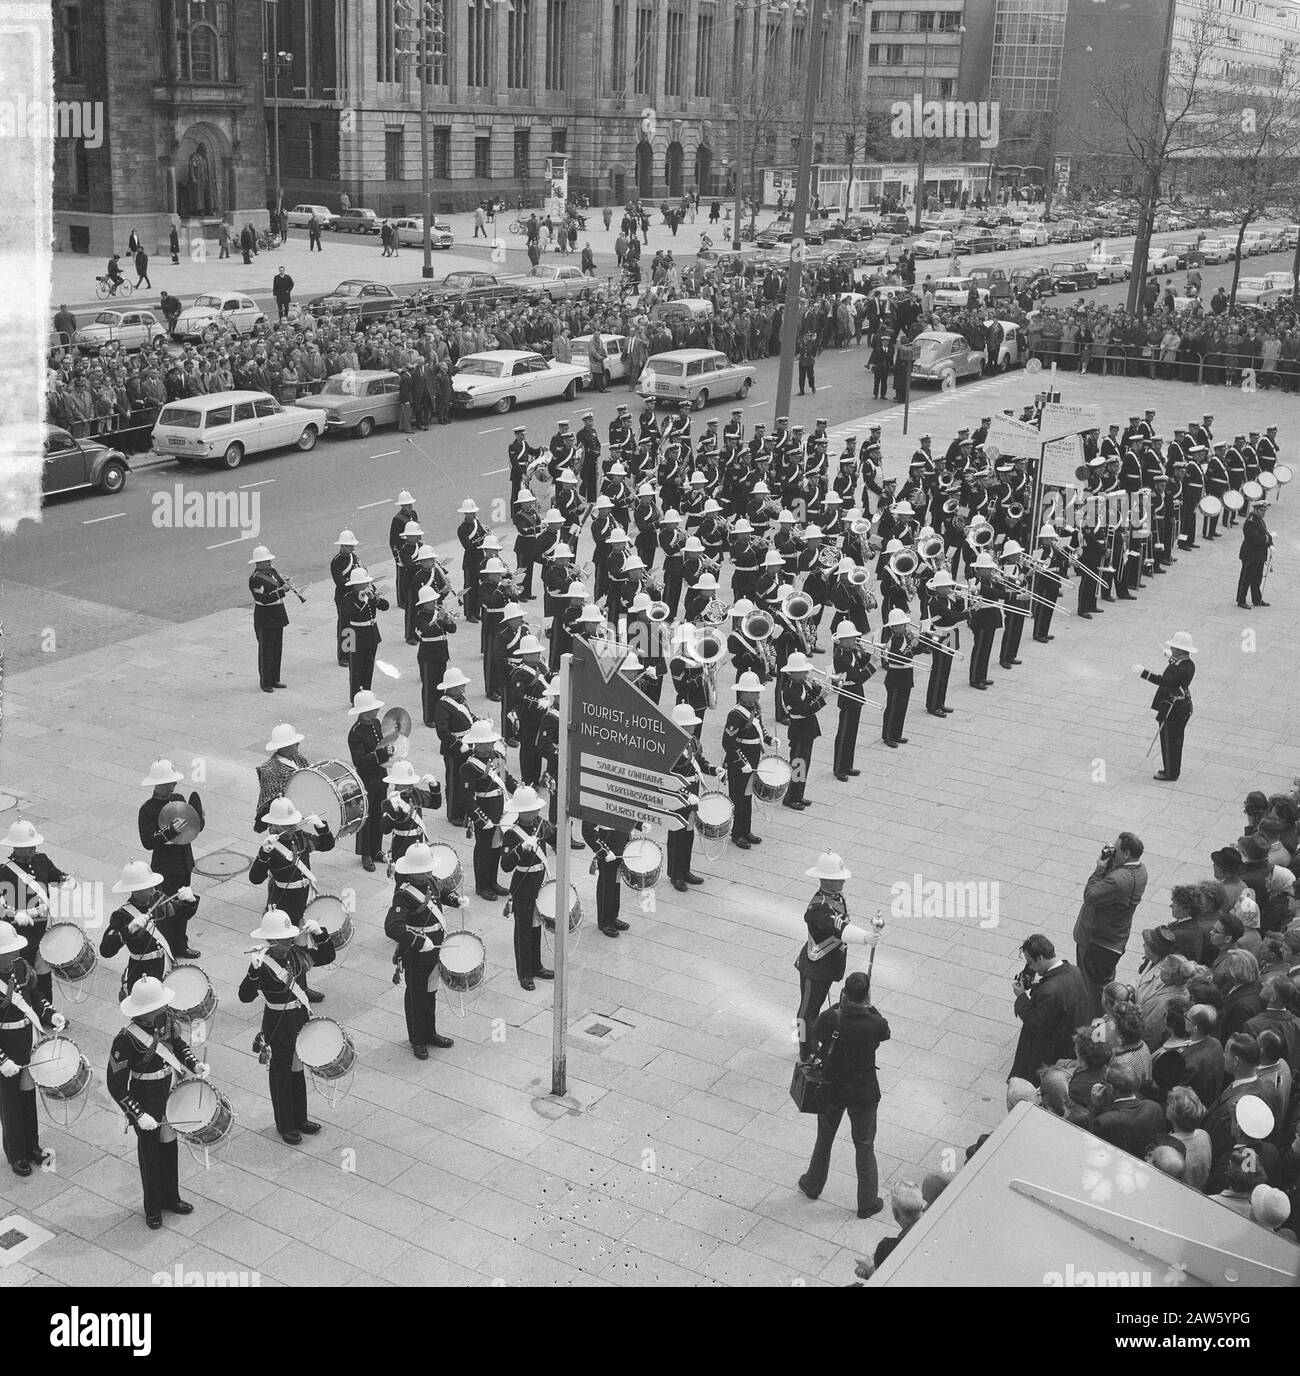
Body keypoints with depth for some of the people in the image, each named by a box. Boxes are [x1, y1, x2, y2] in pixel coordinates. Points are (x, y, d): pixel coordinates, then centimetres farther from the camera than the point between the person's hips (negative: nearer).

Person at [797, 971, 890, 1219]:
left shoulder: (830, 1019, -23)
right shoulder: (875, 1024, -24)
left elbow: (817, 1035, -1)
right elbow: (885, 1033, -1)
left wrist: (841, 1006, -1)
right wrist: (869, 1008, 5)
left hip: (830, 1090, 1)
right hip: (864, 1094, -1)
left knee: (824, 1139, 24)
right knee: (864, 1147, 16)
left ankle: (813, 1185, 44)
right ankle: (867, 1203, 28)